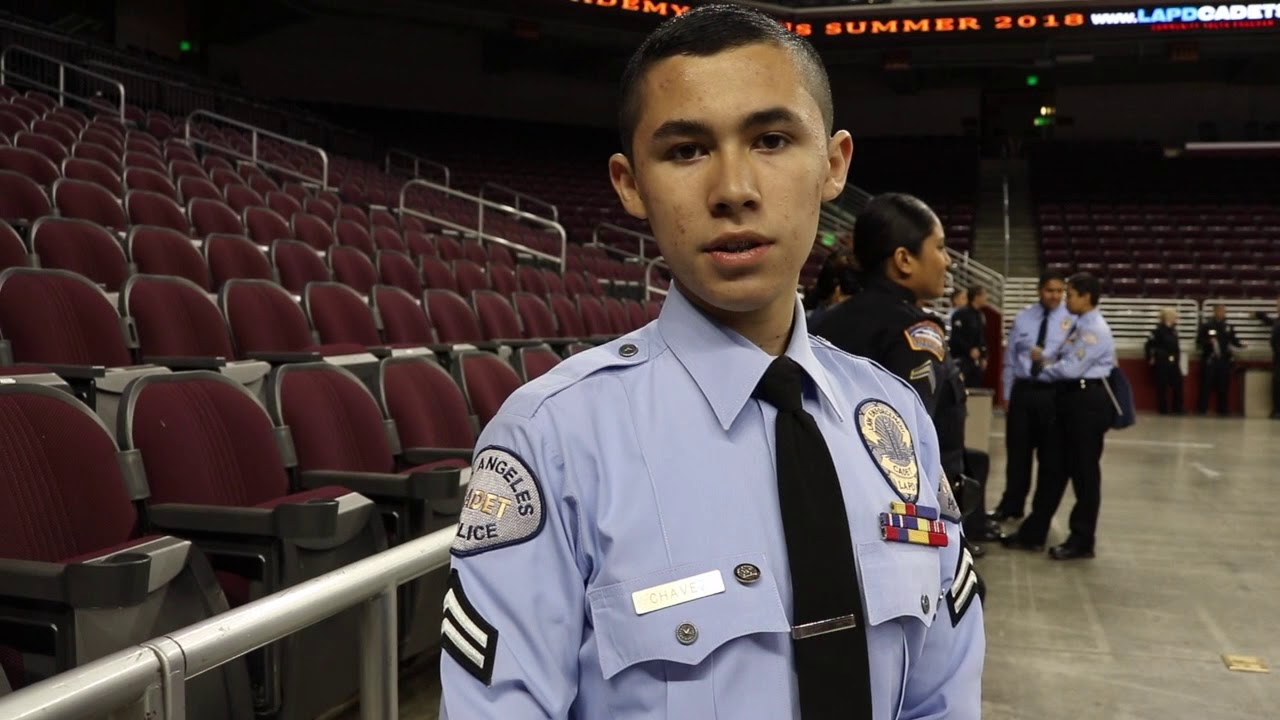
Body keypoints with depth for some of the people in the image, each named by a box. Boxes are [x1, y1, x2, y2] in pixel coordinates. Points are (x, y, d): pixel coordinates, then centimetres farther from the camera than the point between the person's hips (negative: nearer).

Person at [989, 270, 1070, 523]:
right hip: (1022, 391, 3)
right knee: (1017, 452, 10)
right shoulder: (1023, 318, 5)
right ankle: (1011, 506, 24)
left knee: (1050, 455, 10)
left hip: (1054, 393, -3)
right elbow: (1010, 358, 9)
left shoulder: (1071, 320, -6)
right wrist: (1008, 394, 8)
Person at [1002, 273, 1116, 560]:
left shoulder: (1096, 329, -16)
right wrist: (1046, 358, 3)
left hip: (1088, 401, -10)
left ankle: (1081, 541, 13)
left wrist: (1042, 371, -5)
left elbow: (1071, 368, -20)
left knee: (1084, 471, 1)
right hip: (1072, 398, 10)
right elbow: (1064, 358, 22)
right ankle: (1033, 533, 19)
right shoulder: (1079, 326, 14)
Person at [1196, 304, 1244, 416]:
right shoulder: (1206, 326, -2)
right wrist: (1209, 342, -19)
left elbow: (1233, 340, 12)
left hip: (1224, 360, 3)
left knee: (1224, 386, 5)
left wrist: (1240, 344, -8)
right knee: (1206, 385, -1)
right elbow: (1199, 341, -3)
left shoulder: (1228, 327, 8)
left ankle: (1223, 409, 12)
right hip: (1209, 360, -3)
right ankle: (1202, 408, 4)